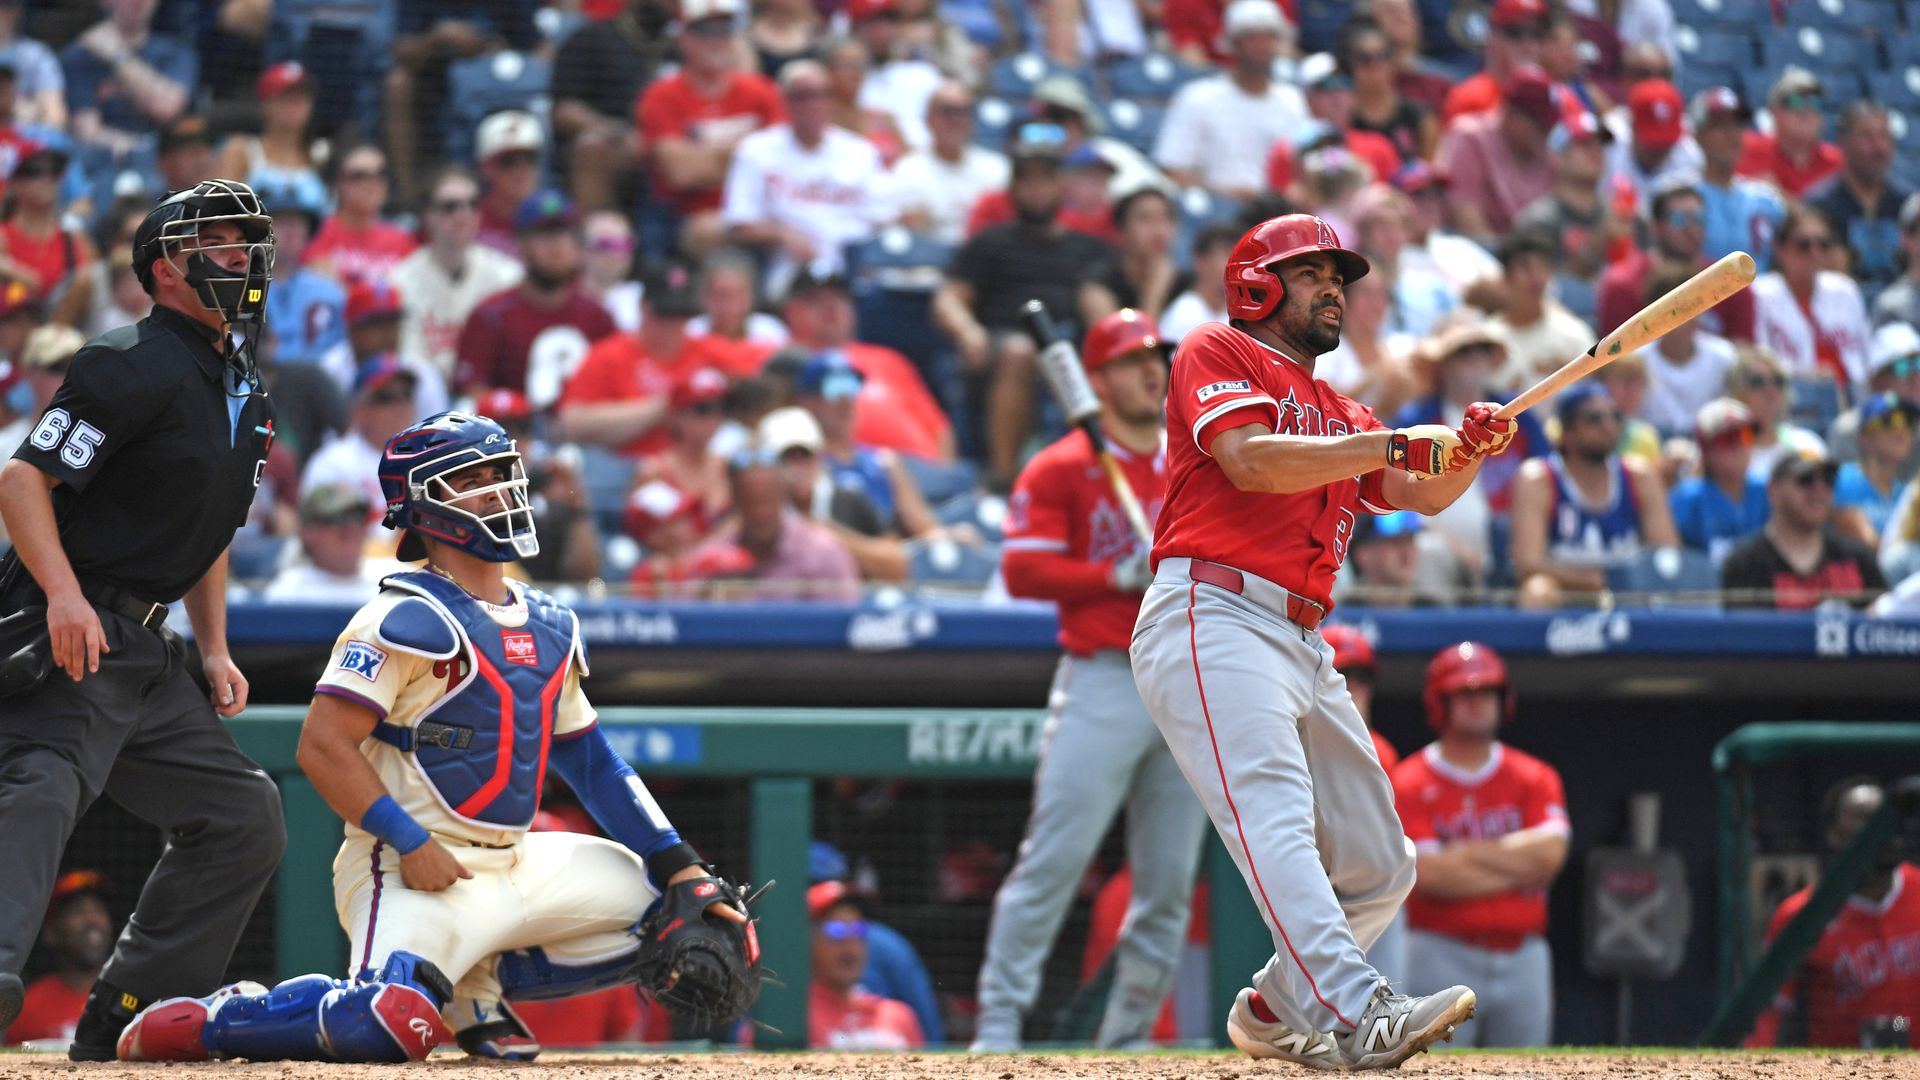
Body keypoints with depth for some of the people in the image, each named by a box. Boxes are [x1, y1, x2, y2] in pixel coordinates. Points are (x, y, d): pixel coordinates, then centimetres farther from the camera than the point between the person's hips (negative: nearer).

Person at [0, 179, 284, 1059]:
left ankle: (120, 1025, 10)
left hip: (144, 651, 10)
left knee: (244, 819, 10)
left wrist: (214, 650, 20)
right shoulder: (134, 366, -11)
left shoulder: (244, 392, 19)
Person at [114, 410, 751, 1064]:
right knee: (390, 1027, -33)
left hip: (518, 864, 8)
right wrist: (410, 842, -23)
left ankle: (480, 984, 10)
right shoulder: (406, 619, -10)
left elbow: (589, 760, 20)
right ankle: (210, 1020, -6)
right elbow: (323, 746, -16)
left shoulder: (549, 627, 15)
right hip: (419, 876, -8)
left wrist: (678, 863, 11)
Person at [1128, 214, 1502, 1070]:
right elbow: (1251, 460, -10)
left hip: (1304, 647, 9)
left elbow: (1423, 493, 17)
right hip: (1211, 620, -9)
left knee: (1379, 867, 8)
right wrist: (1392, 444, -12)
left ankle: (1274, 1012, 27)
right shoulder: (1217, 352, 7)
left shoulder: (1340, 417, 29)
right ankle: (1355, 1018, -44)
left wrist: (1469, 449, -3)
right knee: (1278, 822, -26)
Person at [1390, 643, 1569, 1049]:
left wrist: (1466, 852, -8)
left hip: (1523, 954, 3)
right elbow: (1428, 875, -12)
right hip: (1441, 955, -3)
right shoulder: (1410, 783, 0)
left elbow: (1550, 853, -7)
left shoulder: (1535, 778, 10)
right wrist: (1519, 867, -7)